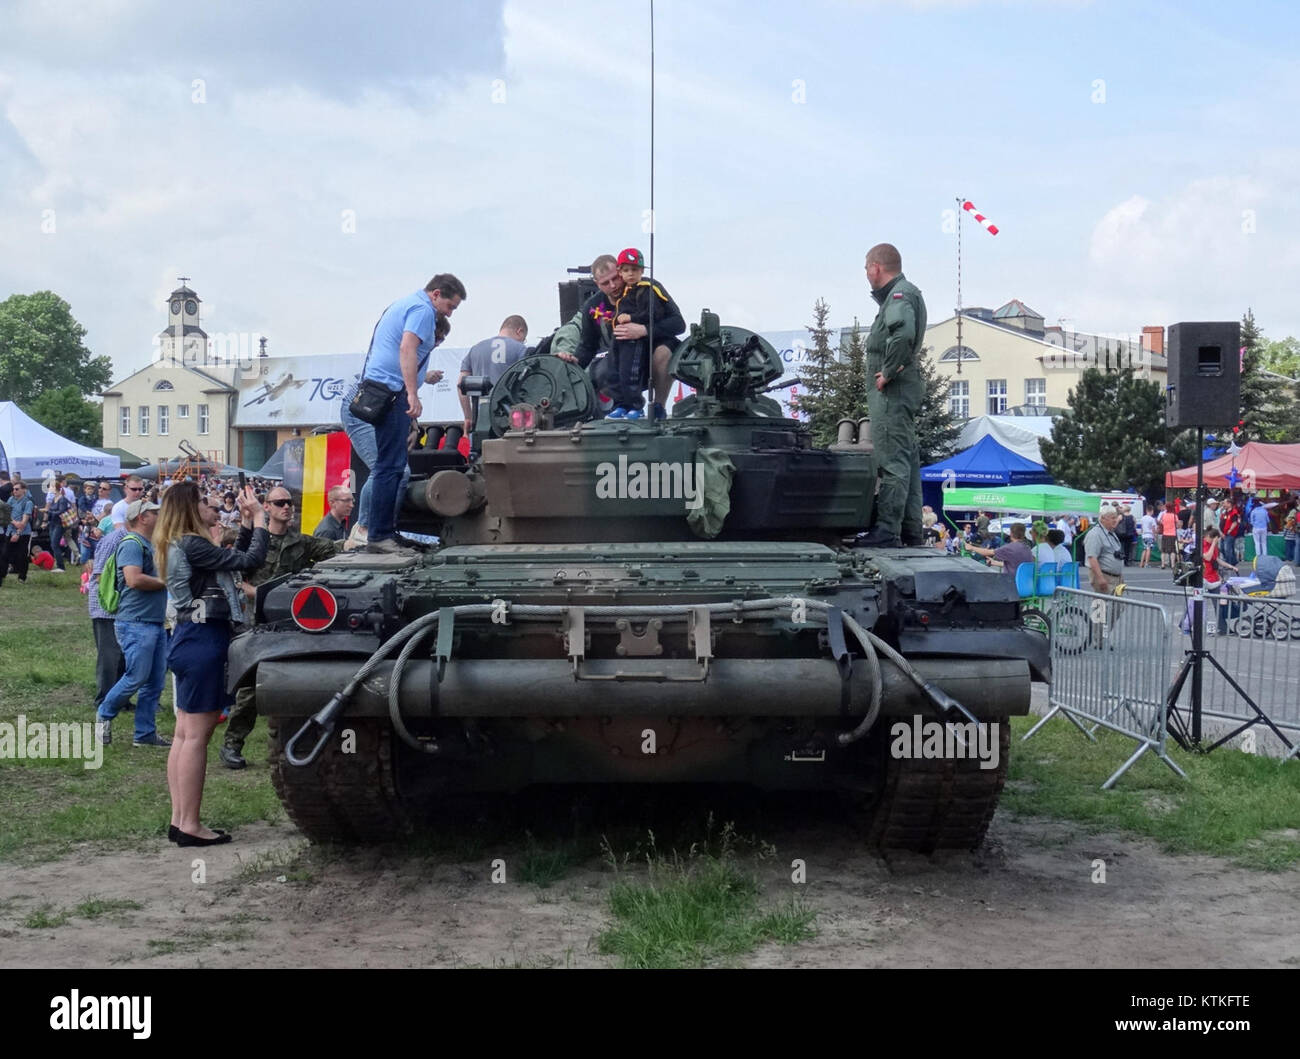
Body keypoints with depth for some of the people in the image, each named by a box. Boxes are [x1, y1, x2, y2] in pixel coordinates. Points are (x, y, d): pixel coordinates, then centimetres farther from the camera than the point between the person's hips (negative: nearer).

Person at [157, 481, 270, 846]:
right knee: (196, 734, -6)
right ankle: (190, 825, -2)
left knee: (185, 734, 12)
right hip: (203, 641, -10)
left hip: (191, 638, 10)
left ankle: (179, 820, 17)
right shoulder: (191, 545, -15)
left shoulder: (183, 546, 15)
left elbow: (235, 559, 22)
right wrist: (259, 518, -8)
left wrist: (246, 523, 15)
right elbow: (250, 561, -19)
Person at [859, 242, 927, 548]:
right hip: (902, 392, 11)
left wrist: (888, 373, -22)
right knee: (906, 460, 13)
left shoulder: (900, 294, -11)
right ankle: (910, 531, 19)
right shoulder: (904, 293, 21)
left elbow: (904, 332, -30)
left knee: (892, 462, -12)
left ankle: (887, 531, -13)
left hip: (892, 390, -11)